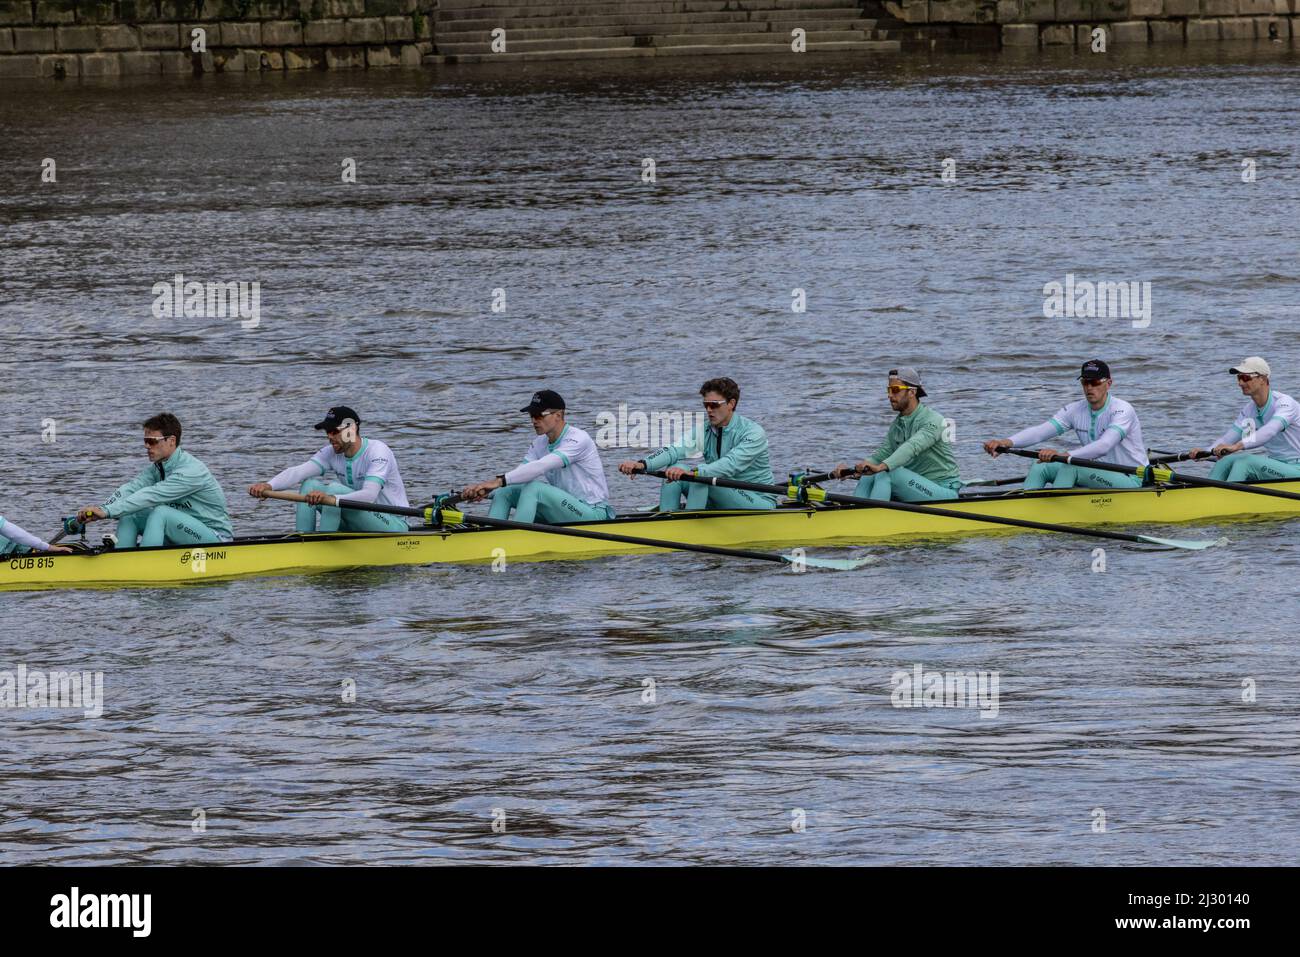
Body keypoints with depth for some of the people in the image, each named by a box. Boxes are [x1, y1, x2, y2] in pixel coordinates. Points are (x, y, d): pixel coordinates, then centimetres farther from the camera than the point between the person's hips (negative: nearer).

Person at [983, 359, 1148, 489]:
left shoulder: (1122, 410, -18)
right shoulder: (1076, 410, 2)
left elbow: (1104, 446, -35)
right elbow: (1040, 431, -11)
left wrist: (1064, 456, -50)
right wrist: (1007, 442, -31)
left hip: (1132, 481, -7)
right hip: (1100, 474, 7)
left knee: (1070, 468, -30)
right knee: (1040, 468, -10)